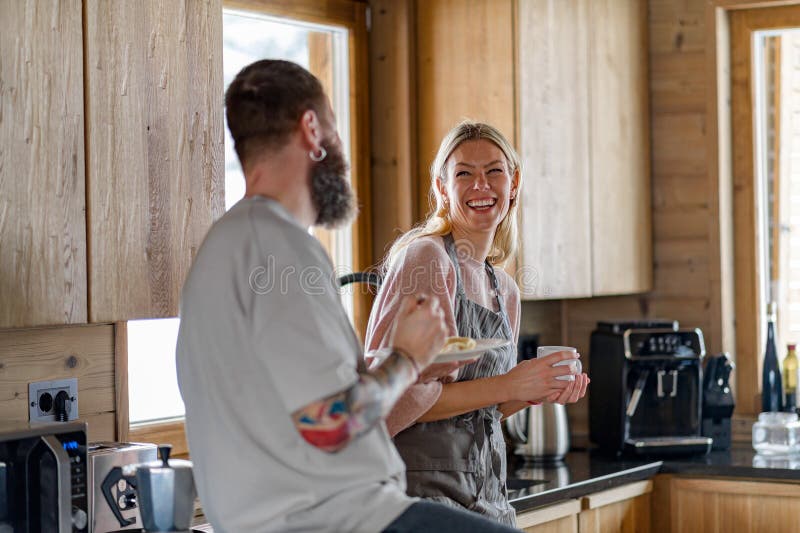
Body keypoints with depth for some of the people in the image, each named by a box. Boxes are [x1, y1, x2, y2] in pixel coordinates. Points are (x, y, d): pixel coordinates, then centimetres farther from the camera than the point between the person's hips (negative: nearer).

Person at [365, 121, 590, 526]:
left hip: (487, 493, 7)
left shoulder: (506, 291, 12)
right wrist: (506, 386, -17)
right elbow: (390, 398, -18)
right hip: (426, 490, -7)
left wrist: (539, 392, 2)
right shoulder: (425, 257, -11)